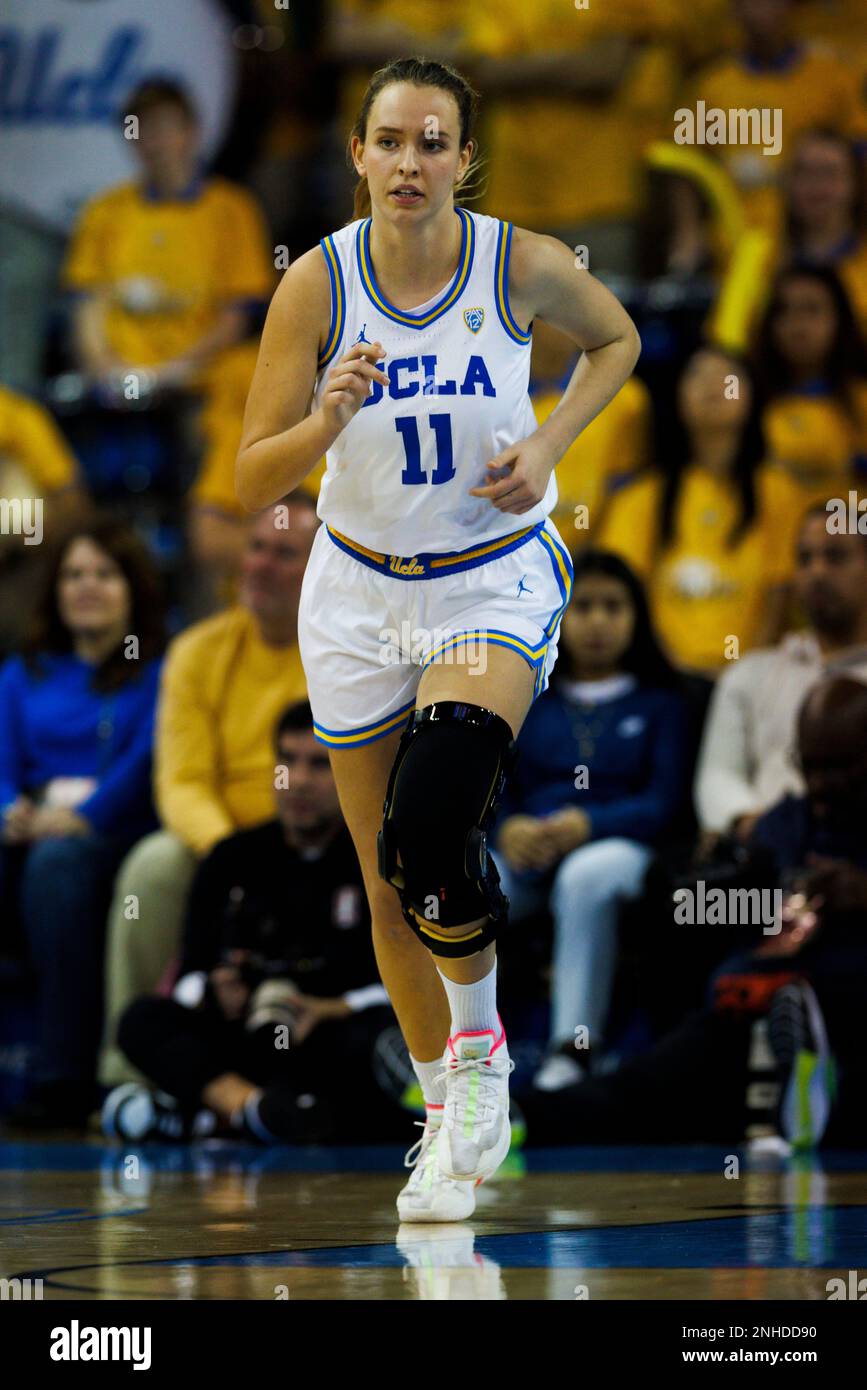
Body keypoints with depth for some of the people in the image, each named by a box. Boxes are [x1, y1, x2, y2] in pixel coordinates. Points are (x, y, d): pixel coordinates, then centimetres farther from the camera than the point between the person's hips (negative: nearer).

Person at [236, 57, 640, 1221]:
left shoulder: (521, 264, -15)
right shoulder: (316, 285, -14)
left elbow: (616, 340, 8)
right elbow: (253, 480, -12)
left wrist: (547, 444, -8)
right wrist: (328, 421, -32)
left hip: (499, 579, -2)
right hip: (363, 591, 2)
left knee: (432, 831, -26)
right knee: (391, 885, 10)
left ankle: (480, 1038, 1)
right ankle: (446, 1116, 31)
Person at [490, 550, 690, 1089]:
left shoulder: (659, 702, 16)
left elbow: (663, 803, 2)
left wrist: (587, 824, -16)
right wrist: (510, 828, -13)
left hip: (618, 847, -2)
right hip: (527, 853, 2)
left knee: (585, 876, -41)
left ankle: (572, 1051, -43)